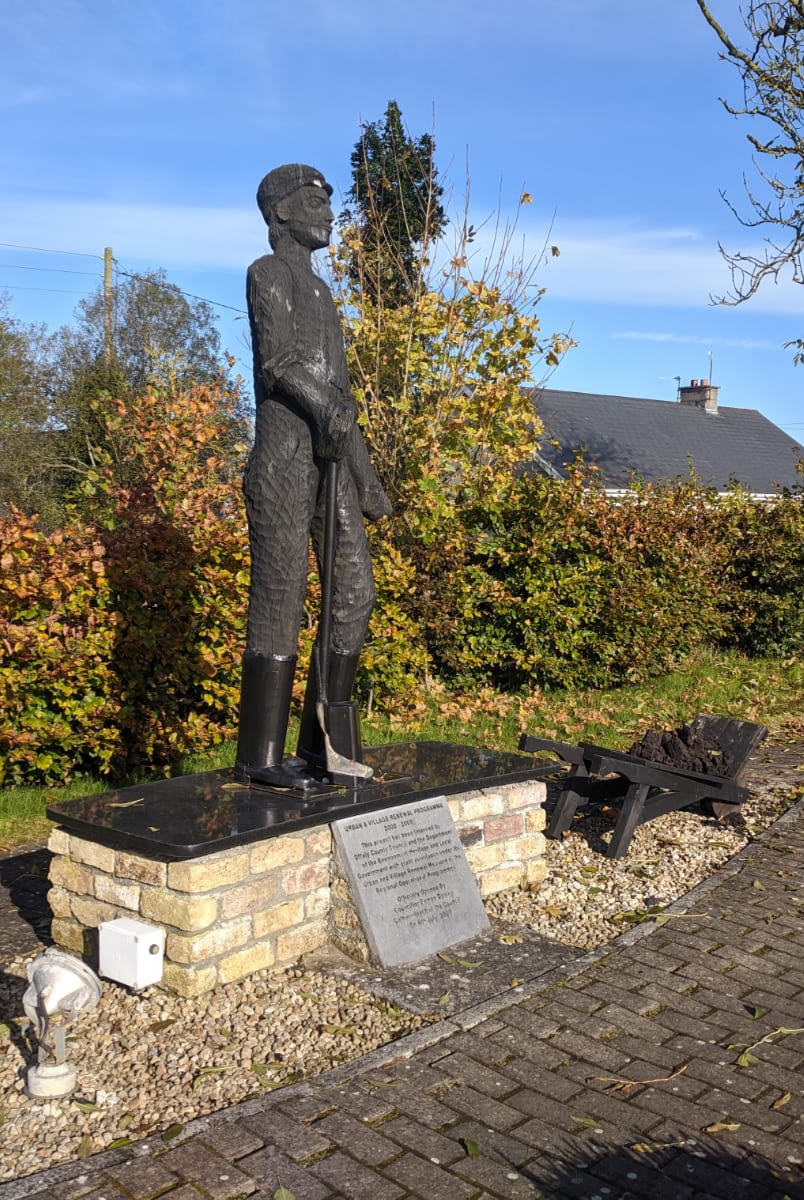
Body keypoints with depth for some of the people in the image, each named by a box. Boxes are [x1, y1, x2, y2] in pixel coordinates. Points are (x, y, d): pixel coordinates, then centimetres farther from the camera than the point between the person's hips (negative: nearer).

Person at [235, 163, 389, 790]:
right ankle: (261, 754, -5)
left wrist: (365, 473, 24)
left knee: (354, 591, 2)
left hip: (329, 456, 9)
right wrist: (326, 409, -32)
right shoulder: (268, 272, 3)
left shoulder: (321, 291, 28)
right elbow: (277, 357, -14)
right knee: (281, 593, -10)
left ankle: (320, 743, 8)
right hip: (284, 449, -8)